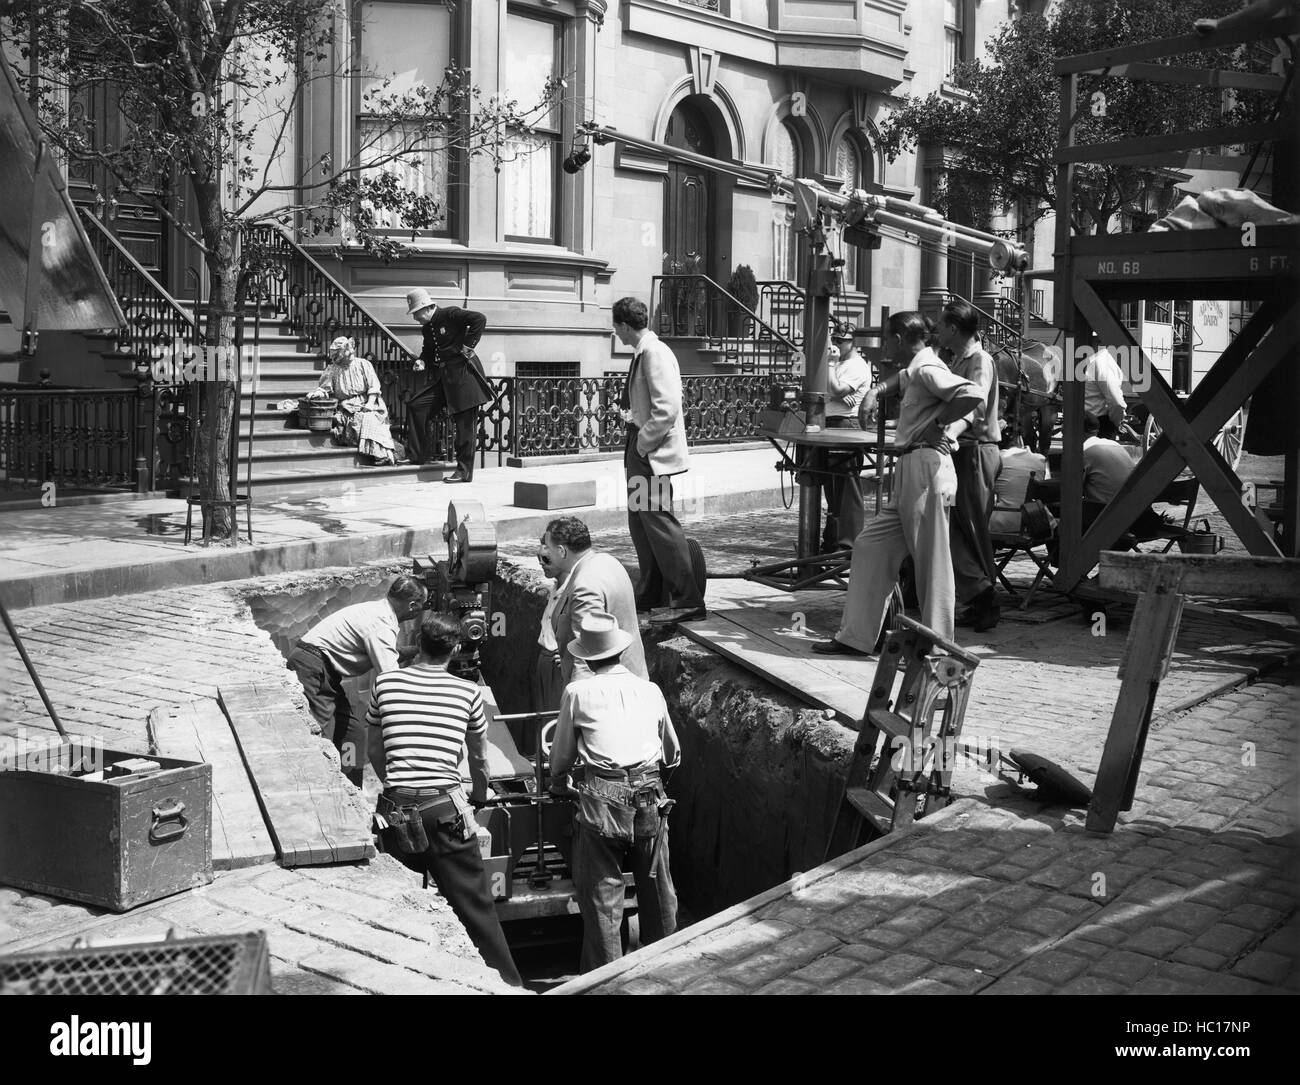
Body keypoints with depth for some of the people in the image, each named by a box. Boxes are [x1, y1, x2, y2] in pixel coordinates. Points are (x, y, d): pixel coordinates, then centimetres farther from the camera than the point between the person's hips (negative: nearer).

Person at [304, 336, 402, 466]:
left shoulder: (363, 364, 9)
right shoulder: (332, 370, 11)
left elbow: (373, 386, 3)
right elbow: (324, 388, 8)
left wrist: (370, 403, -11)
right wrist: (315, 393, -15)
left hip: (364, 405, 0)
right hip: (345, 406, 0)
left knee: (371, 419, -29)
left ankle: (382, 455, -32)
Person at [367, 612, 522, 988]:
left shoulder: (386, 683, 9)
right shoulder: (467, 692, 7)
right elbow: (478, 755, 22)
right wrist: (480, 793, 40)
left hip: (396, 808, 2)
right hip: (445, 806, -1)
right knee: (476, 907, 2)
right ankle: (508, 983, 6)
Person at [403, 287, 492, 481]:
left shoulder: (450, 314, -10)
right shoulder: (427, 328, 13)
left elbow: (480, 319, -18)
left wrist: (468, 345, -17)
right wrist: (422, 361, 5)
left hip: (463, 372, -8)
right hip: (442, 376, 8)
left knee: (465, 423, -5)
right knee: (415, 405, -2)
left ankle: (464, 471, -1)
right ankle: (419, 454, 7)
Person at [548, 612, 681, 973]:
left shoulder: (578, 693, 4)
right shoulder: (651, 691, 12)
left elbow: (562, 756, 14)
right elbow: (673, 753, 24)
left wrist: (555, 782, 35)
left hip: (602, 798, -3)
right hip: (650, 798, 3)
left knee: (601, 894, 6)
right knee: (657, 890, 16)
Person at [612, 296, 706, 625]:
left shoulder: (655, 353, -18)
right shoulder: (642, 352, 12)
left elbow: (667, 408, -24)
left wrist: (643, 443, -18)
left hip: (654, 452, -11)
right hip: (640, 450, 11)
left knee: (657, 519, -10)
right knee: (639, 520, 16)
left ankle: (687, 601, -7)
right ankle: (650, 594, 27)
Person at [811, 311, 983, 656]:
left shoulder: (928, 369, -11)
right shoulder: (915, 371, 19)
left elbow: (973, 395, -26)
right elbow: (900, 379, 44)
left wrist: (936, 423, -17)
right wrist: (874, 392, 25)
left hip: (926, 469, -11)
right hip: (909, 473, 11)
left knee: (931, 560, -5)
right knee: (870, 545, 12)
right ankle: (855, 637, 16)